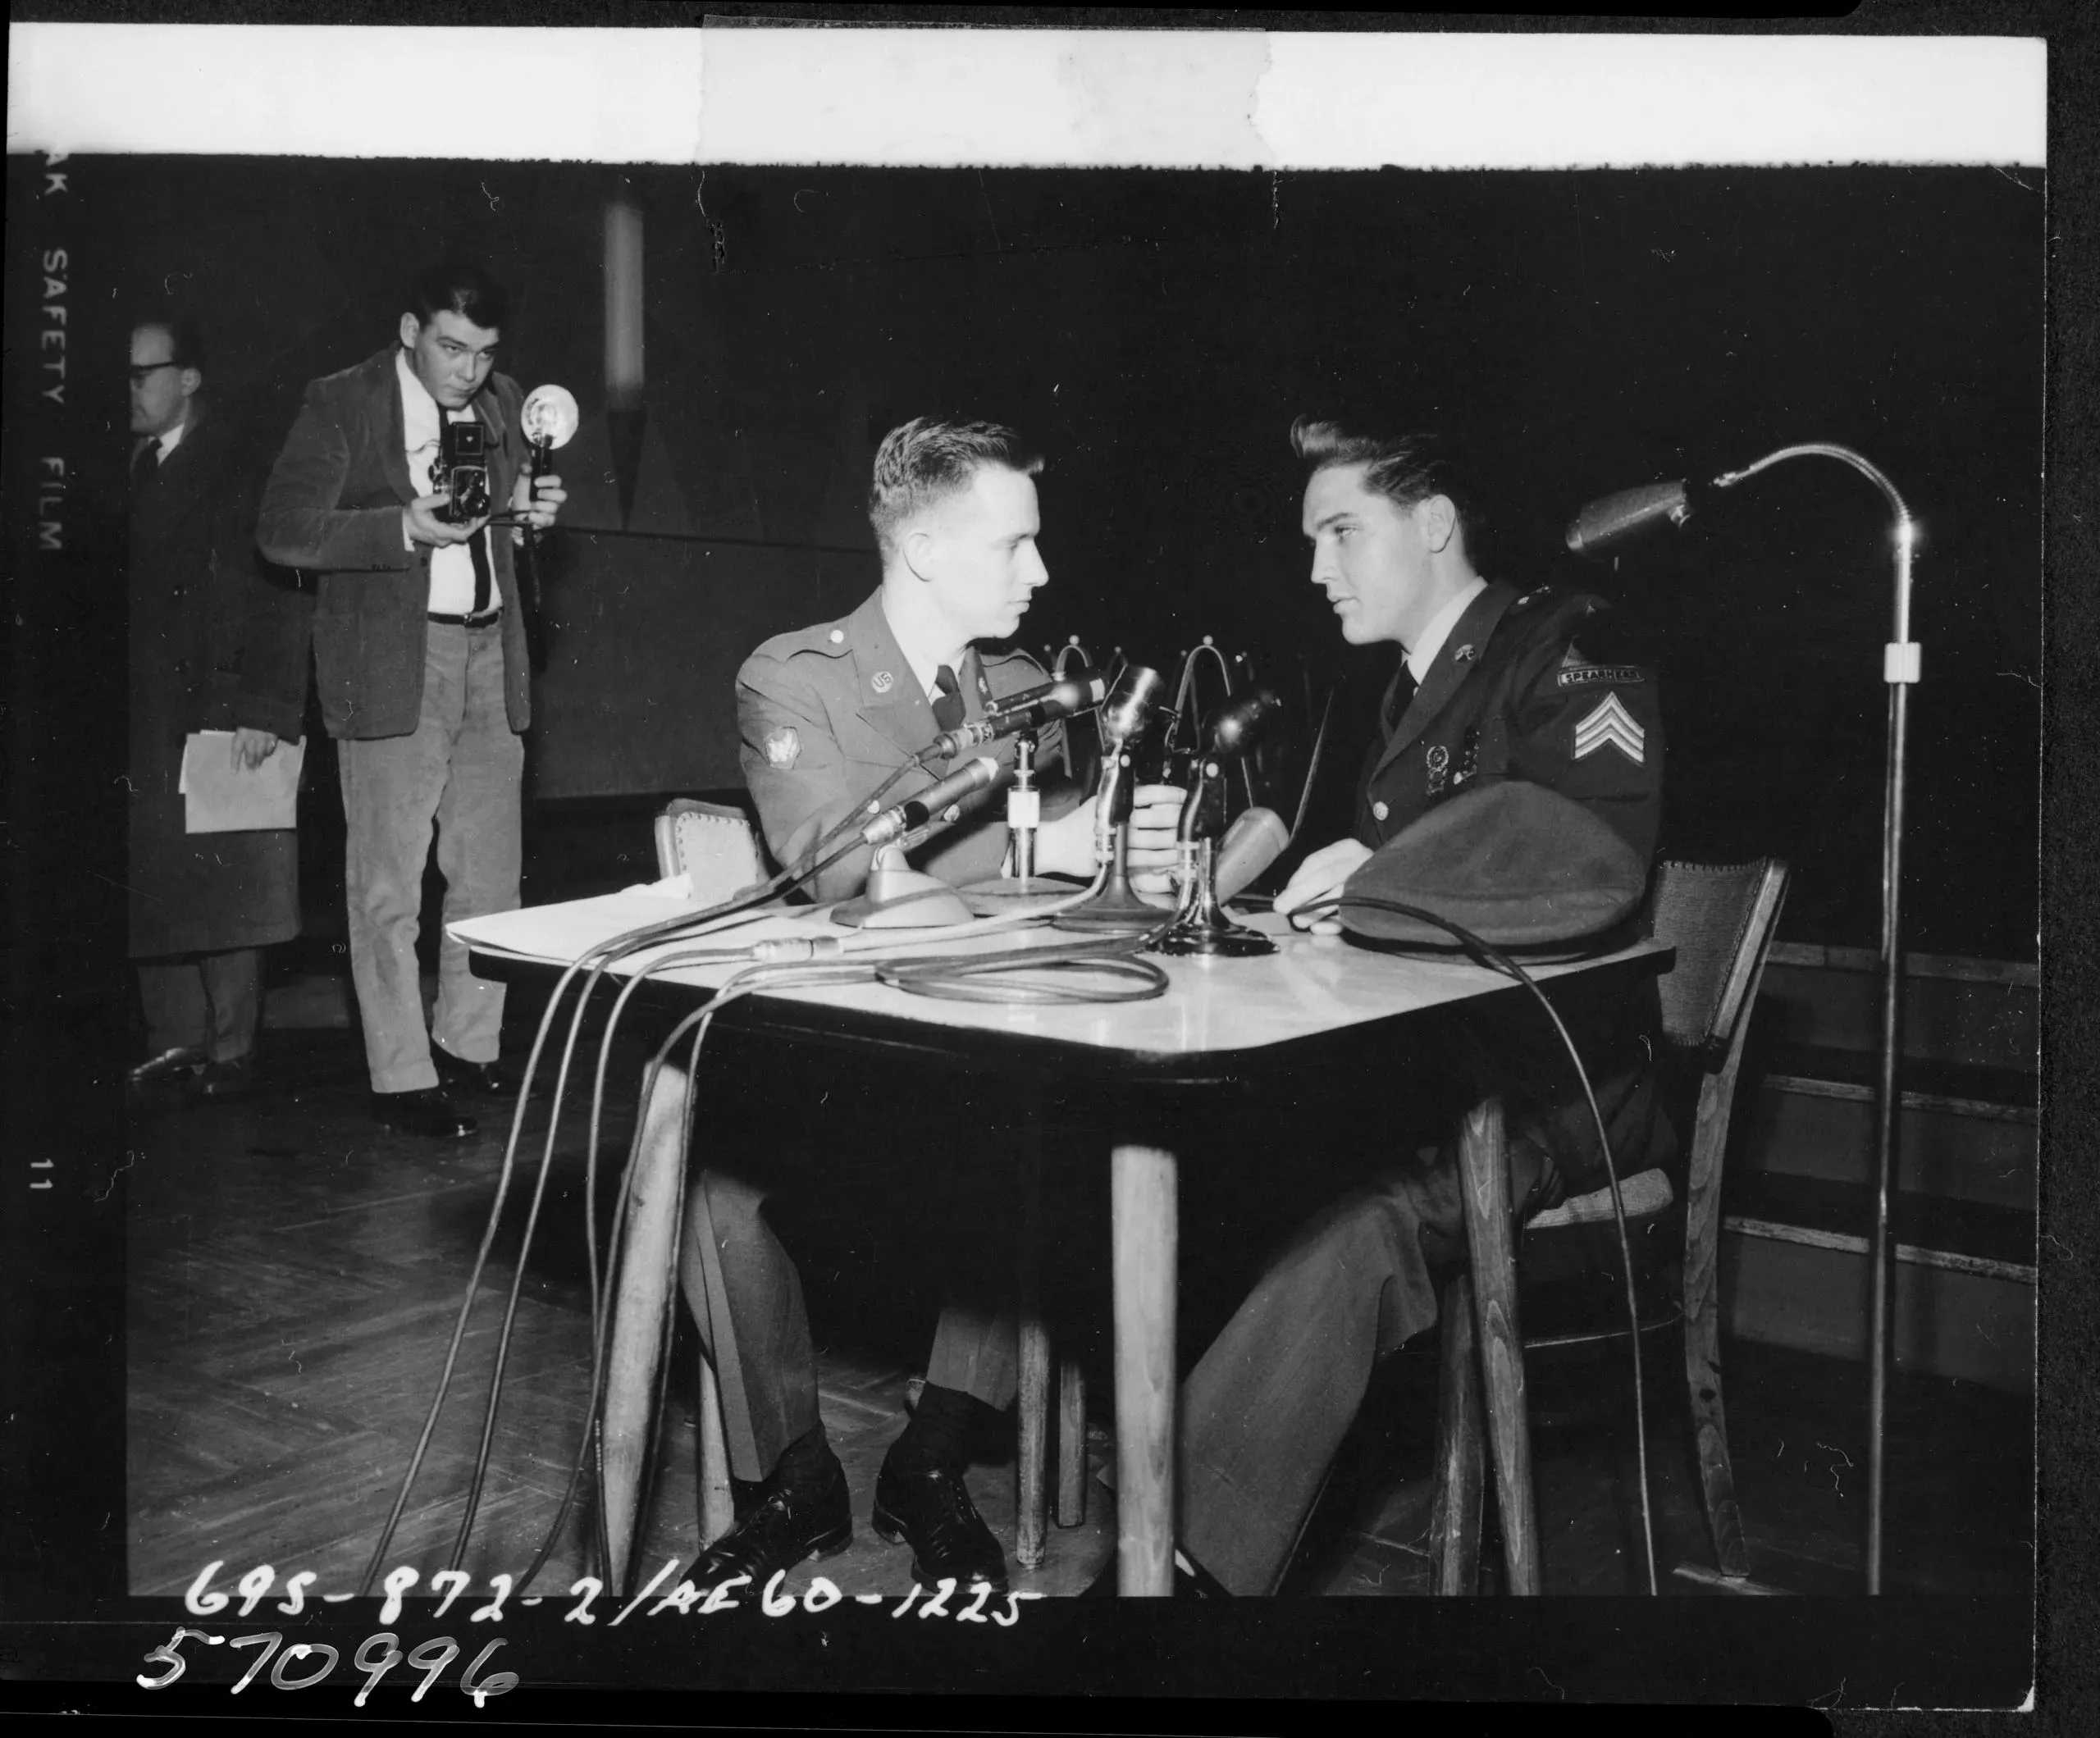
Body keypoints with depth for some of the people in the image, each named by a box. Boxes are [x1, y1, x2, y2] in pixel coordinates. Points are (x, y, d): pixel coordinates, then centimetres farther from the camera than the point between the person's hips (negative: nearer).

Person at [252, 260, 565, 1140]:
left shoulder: (502, 402, 12)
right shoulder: (341, 404, -5)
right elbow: (282, 528, -10)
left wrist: (531, 508, 1)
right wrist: (403, 529, -22)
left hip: (492, 658, 6)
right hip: (391, 664, -6)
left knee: (490, 876, 10)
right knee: (388, 886, -1)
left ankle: (467, 1043, 25)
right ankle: (400, 1077, 6)